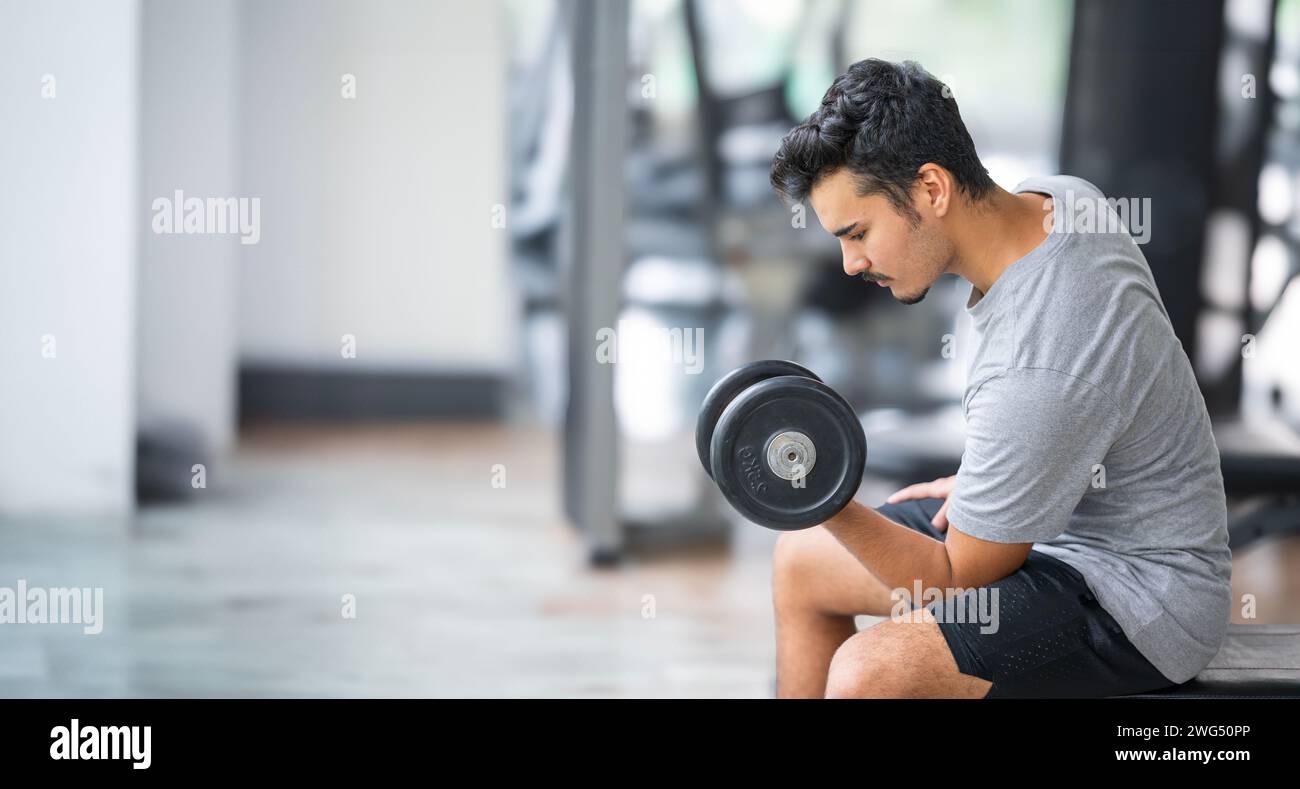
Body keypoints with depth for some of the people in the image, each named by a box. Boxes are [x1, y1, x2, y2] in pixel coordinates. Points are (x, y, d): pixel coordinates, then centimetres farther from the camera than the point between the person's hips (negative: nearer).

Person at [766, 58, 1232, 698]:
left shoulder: (1035, 369, -34)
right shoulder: (1047, 199, -6)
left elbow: (963, 578, -22)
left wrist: (831, 509, -35)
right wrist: (984, 481, 17)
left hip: (1137, 599, -10)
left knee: (867, 675, -31)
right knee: (802, 562, 16)